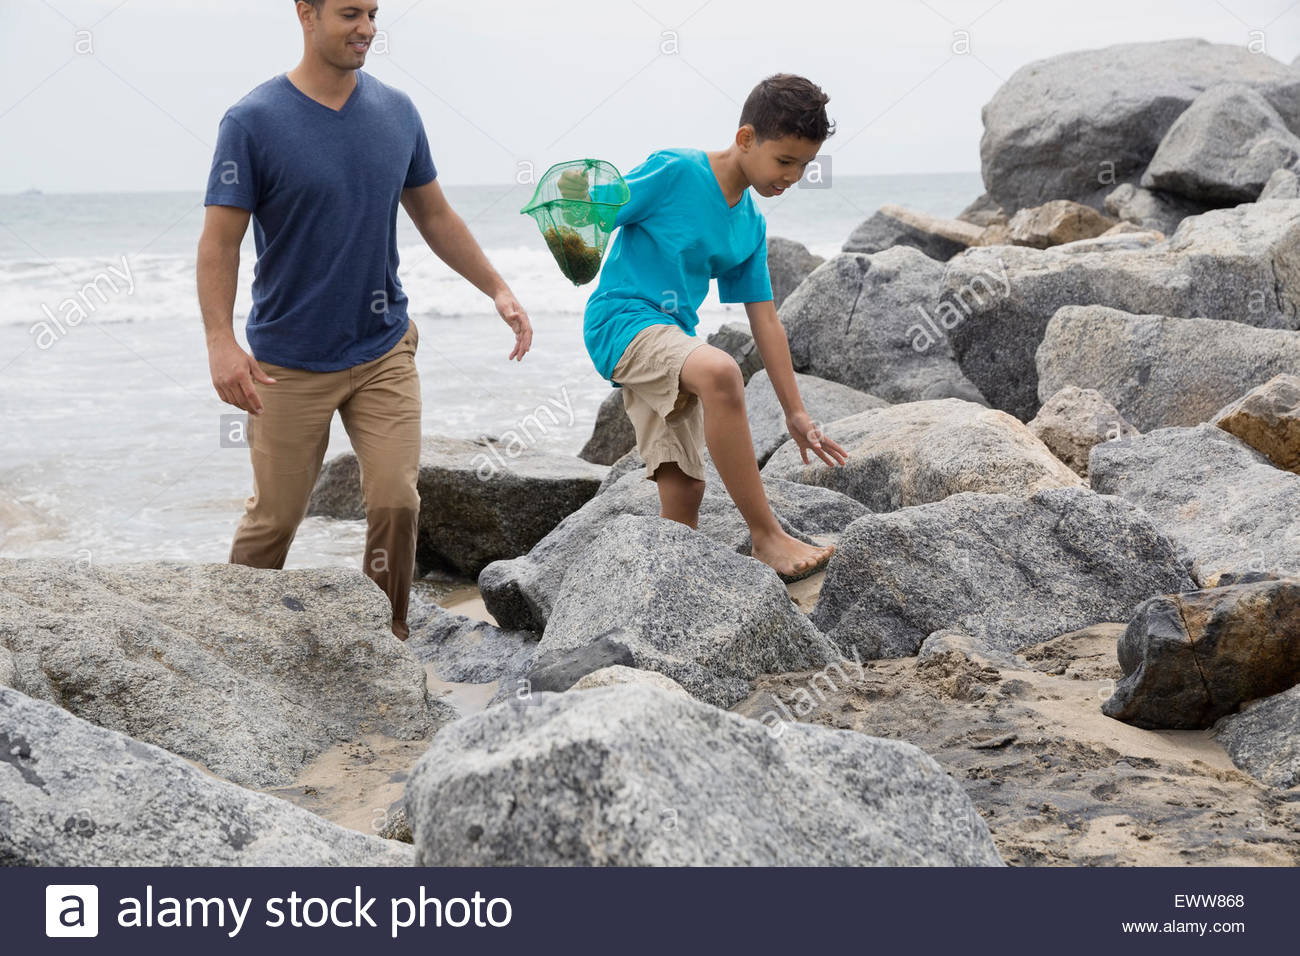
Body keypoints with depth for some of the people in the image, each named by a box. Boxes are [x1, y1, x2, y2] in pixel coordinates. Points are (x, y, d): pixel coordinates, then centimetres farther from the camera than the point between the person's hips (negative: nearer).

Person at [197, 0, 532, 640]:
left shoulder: (397, 112, 2)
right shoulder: (253, 122, -10)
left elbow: (434, 216, 14)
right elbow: (220, 239, -12)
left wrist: (498, 290, 10)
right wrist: (221, 341, -24)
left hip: (385, 352, 3)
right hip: (289, 363, -3)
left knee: (396, 502, -6)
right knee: (275, 516, 5)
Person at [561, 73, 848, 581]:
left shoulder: (750, 224, 13)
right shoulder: (674, 171, -9)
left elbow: (765, 321, 15)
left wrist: (796, 413, 13)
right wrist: (574, 198, -33)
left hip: (672, 337, 9)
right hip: (621, 318, -9)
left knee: (684, 486, 2)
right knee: (720, 372, -34)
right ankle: (766, 536, -28)